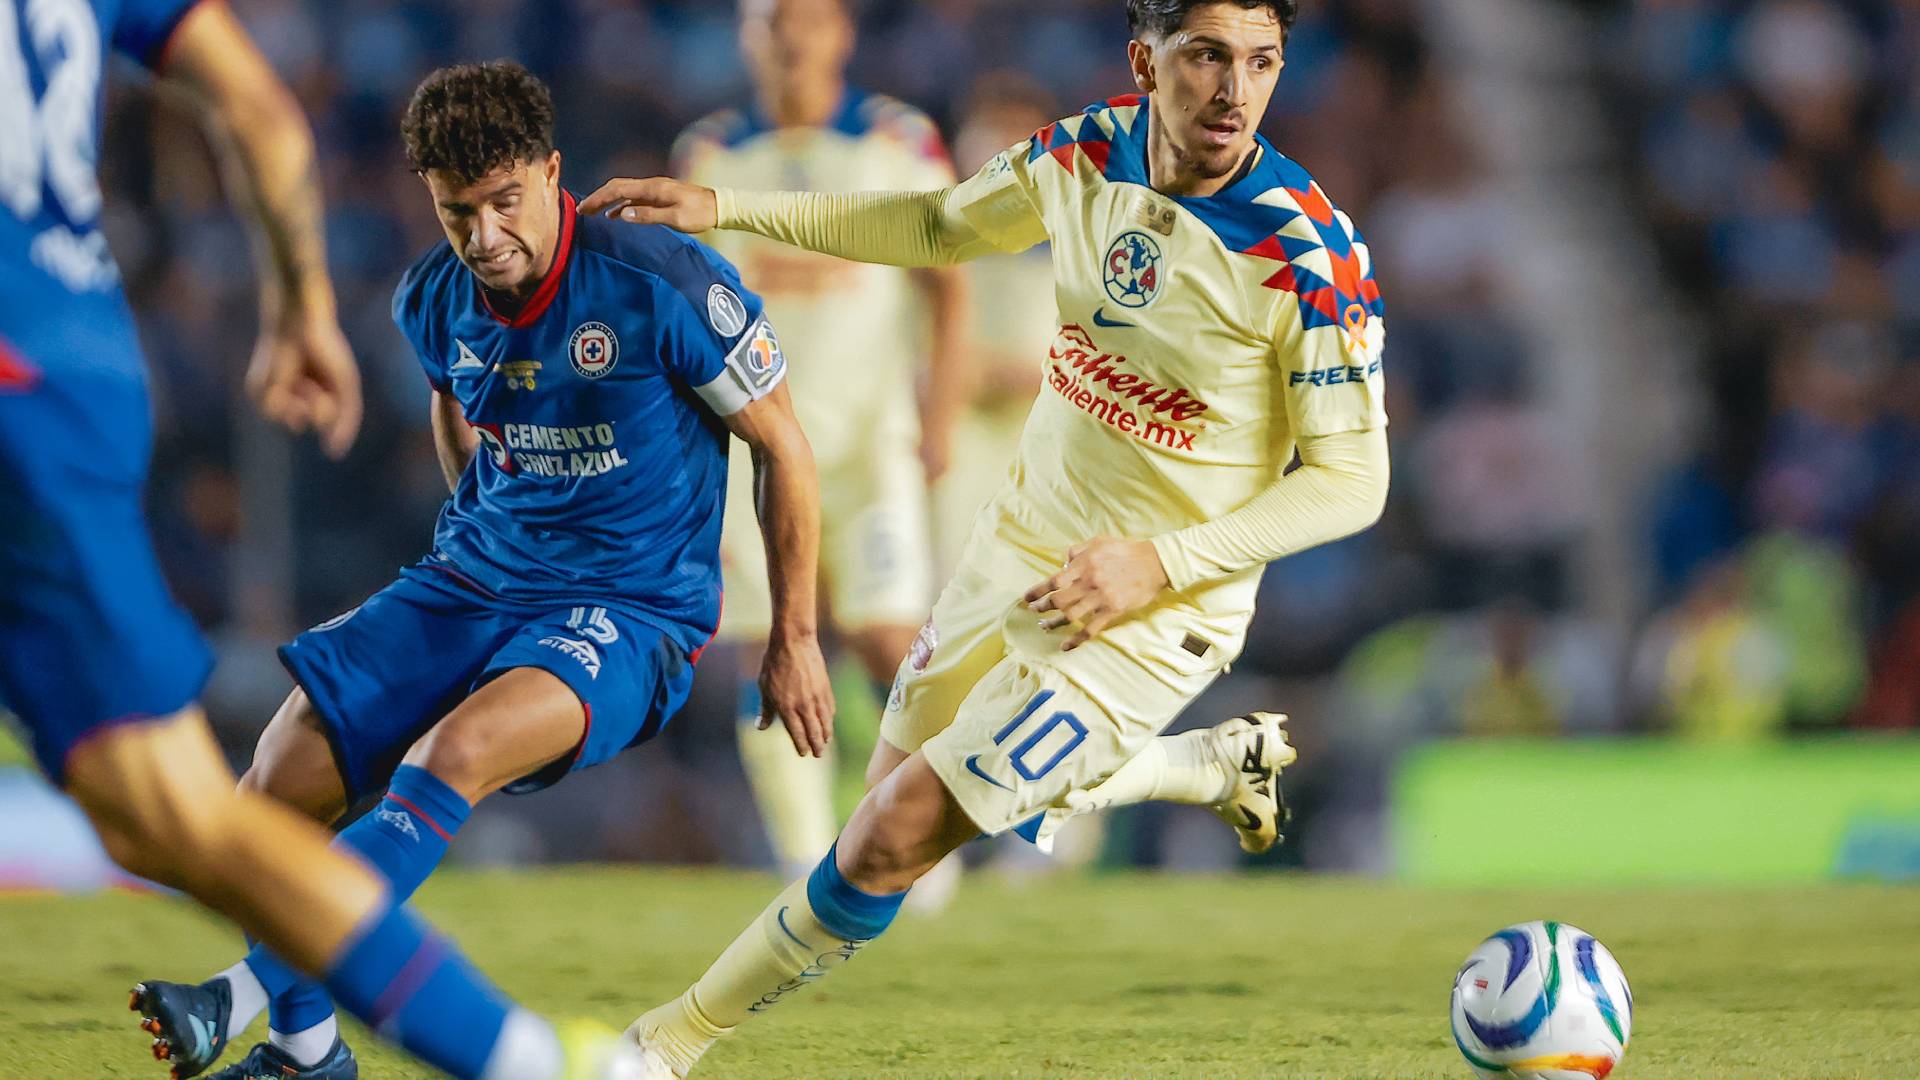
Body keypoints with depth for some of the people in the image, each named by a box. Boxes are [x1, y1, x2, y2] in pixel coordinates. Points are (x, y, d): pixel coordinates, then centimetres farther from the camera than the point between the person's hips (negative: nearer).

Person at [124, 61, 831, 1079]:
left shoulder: (663, 286, -18)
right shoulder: (434, 298, -1)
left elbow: (784, 449, -7)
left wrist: (793, 640, -4)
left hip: (633, 612, -6)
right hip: (471, 584, 6)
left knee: (452, 755, -35)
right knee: (281, 777, -8)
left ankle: (248, 988, -37)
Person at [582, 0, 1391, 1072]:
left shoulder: (1313, 255, -24)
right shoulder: (1086, 152, -8)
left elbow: (1353, 479, -17)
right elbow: (940, 228, 12)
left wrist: (1158, 562, -25)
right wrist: (723, 208, 5)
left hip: (1150, 613, -7)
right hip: (1018, 543, 7)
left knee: (899, 830, -10)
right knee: (918, 763, 25)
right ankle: (1227, 761, 40)